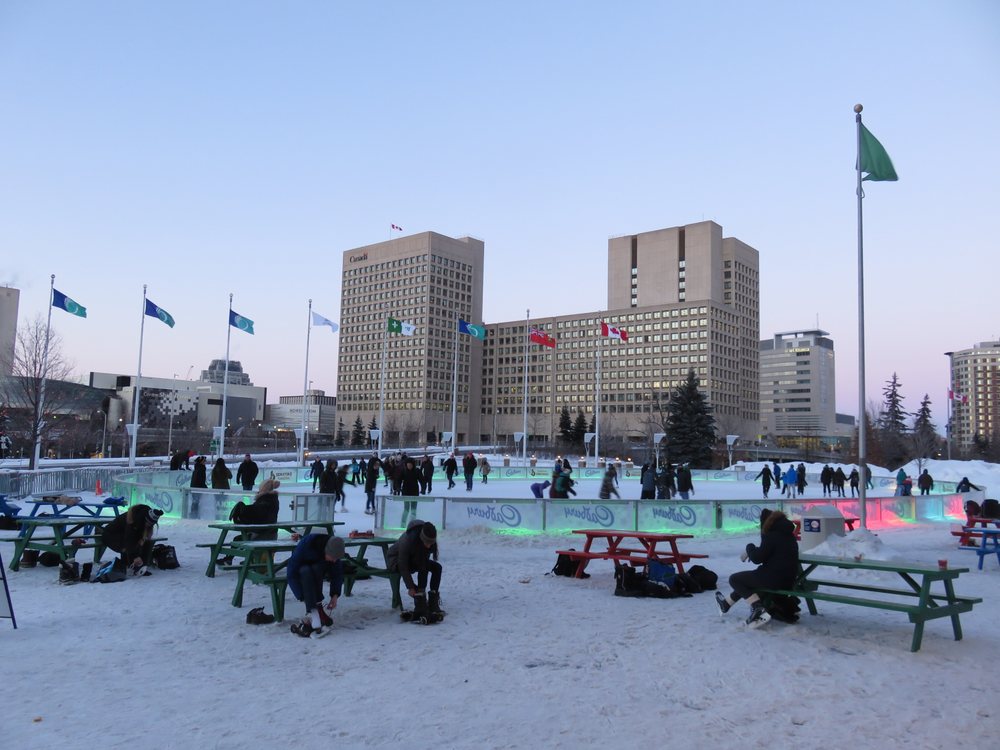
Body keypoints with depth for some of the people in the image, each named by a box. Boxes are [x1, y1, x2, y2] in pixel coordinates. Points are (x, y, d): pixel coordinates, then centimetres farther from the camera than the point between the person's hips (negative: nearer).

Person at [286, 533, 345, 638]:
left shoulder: (334, 548, -23)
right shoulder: (306, 544, -35)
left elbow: (337, 573, -11)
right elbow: (292, 573, -31)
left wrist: (335, 595, -23)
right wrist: (303, 598, -34)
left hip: (318, 570, 3)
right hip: (300, 570, -3)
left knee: (317, 568, -34)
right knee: (305, 571, -38)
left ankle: (310, 620, -33)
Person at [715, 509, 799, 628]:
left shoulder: (772, 535, -14)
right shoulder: (789, 535, 15)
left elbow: (757, 558, -15)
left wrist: (750, 547, 4)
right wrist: (750, 552, 15)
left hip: (774, 579, -10)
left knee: (734, 579, 3)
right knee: (746, 580, 29)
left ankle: (758, 608, -11)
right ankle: (726, 603, 41)